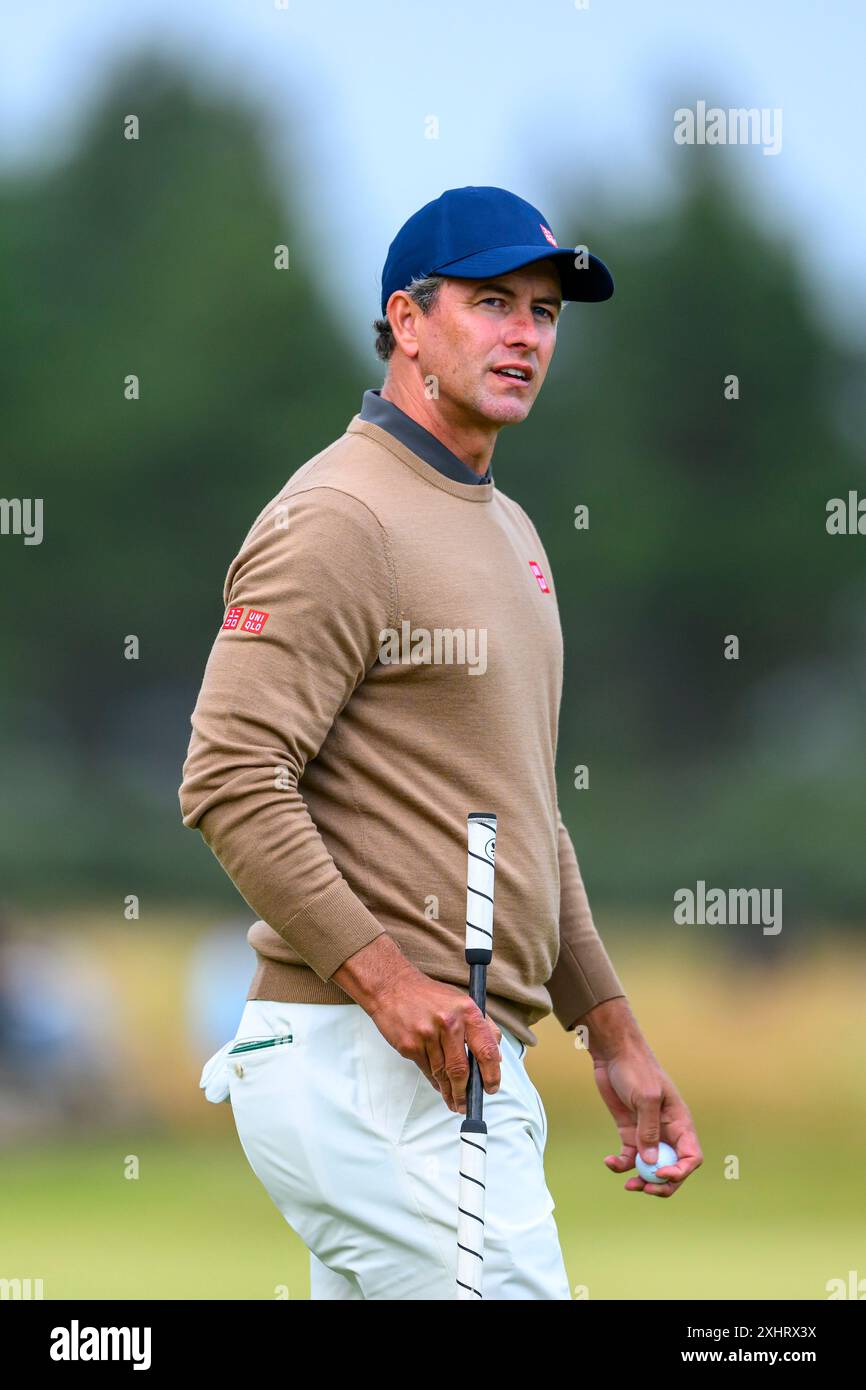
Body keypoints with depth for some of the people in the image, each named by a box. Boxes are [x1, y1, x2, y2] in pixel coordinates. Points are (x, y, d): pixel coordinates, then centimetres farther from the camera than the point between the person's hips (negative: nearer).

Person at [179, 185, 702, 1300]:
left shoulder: (507, 530, 22)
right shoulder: (338, 518, -10)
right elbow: (231, 782, -18)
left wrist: (612, 1034, 22)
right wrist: (384, 978, -25)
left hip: (472, 1058, 10)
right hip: (365, 1070, -10)